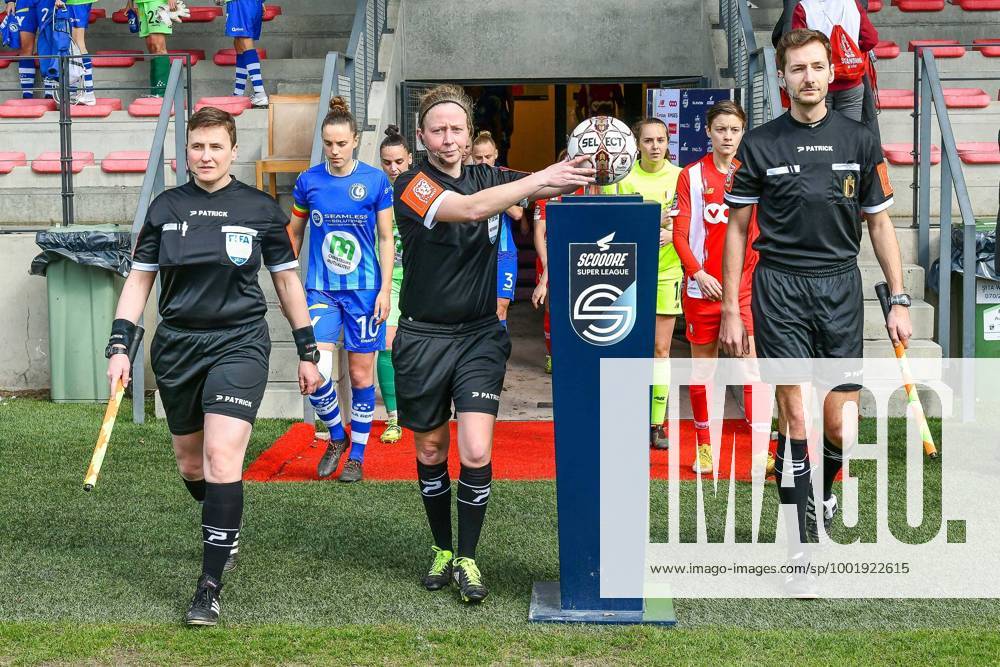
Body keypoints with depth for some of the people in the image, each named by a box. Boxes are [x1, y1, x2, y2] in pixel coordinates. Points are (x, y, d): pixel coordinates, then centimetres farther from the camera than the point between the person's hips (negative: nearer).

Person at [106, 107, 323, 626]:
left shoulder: (260, 209, 1)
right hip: (176, 344, 4)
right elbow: (139, 279, 10)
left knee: (221, 457, -18)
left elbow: (286, 280, 9)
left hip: (239, 343, -3)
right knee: (189, 462, 13)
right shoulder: (165, 207, 6)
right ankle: (226, 526, 44)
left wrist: (307, 351, 9)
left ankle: (210, 587, -12)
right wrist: (120, 346, 0)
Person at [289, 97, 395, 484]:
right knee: (316, 370, -14)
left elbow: (386, 238, 1)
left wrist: (385, 290, -5)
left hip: (365, 290, -1)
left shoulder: (375, 181, -4)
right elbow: (294, 234, 11)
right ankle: (336, 436, 12)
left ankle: (356, 456, 20)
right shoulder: (308, 181, 0)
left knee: (361, 375, 5)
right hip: (321, 290, 1)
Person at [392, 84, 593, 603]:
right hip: (423, 338, -2)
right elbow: (470, 208, -26)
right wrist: (541, 179, -32)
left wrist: (582, 171, -26)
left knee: (476, 453, -10)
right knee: (431, 451, 11)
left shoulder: (489, 177, 6)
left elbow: (548, 189, -4)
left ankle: (467, 559, 6)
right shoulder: (411, 186, -9)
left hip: (480, 335, 2)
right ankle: (442, 550, 29)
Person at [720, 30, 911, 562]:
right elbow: (737, 229, 5)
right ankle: (803, 541, 3)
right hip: (780, 286, -2)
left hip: (840, 286, 2)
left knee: (839, 427, 0)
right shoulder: (759, 145, 2)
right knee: (794, 418, -6)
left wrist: (899, 302, 4)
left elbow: (879, 223, 10)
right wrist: (730, 312, 2)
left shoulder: (859, 142, 6)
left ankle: (821, 494, 33)